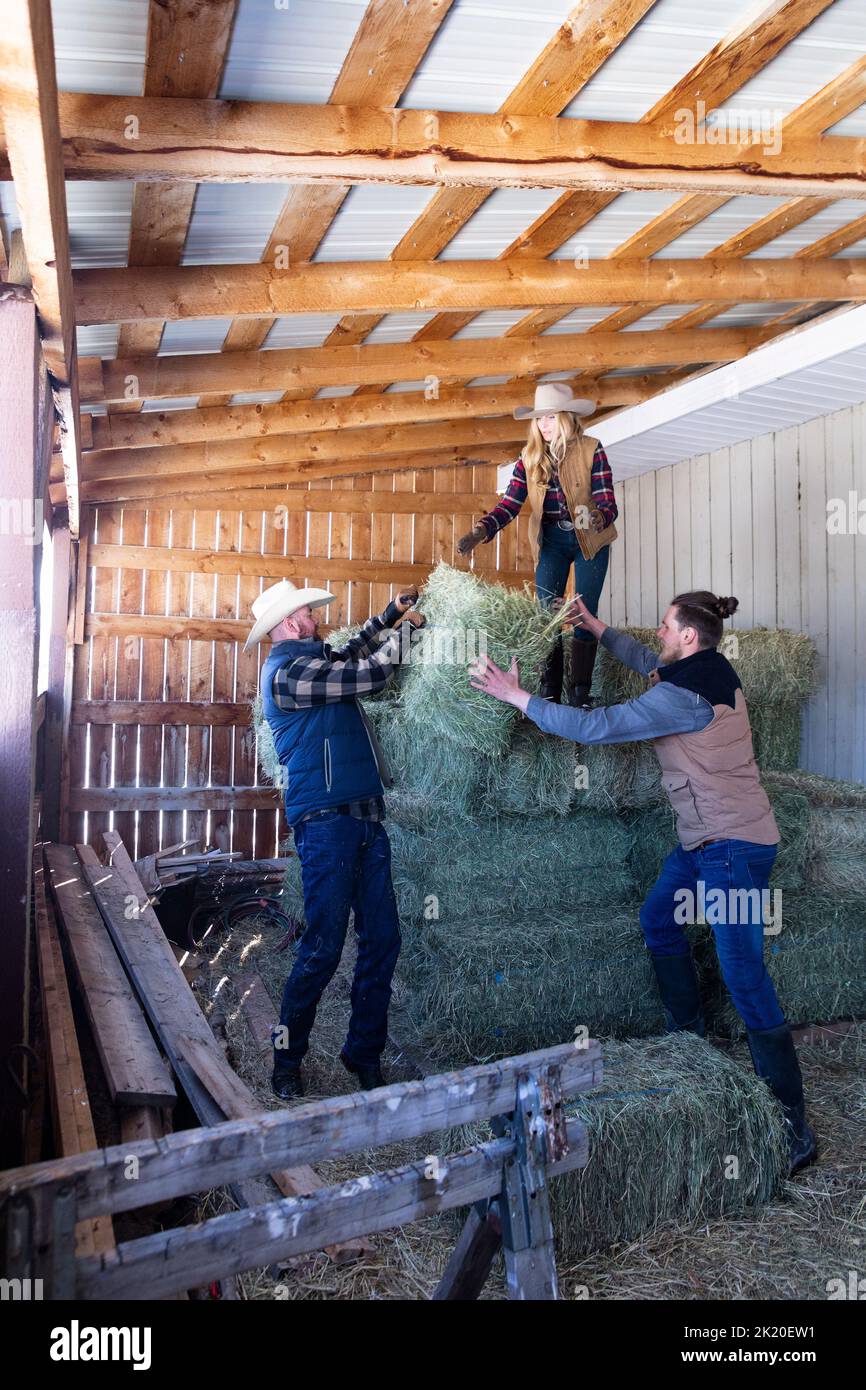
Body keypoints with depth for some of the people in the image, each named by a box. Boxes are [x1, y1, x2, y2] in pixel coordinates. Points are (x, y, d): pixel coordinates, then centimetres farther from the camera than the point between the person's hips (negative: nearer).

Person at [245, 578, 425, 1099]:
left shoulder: (315, 661, 19)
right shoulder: (287, 671, -10)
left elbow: (353, 656, 40)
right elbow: (369, 675, -15)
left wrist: (391, 615, 29)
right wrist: (404, 624, 0)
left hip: (366, 818, 9)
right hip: (327, 821, -9)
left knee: (382, 939, 7)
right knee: (323, 947, -6)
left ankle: (366, 1054, 18)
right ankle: (287, 1059, 10)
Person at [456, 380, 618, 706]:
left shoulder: (591, 450, -15)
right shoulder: (530, 457, -5)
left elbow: (608, 503, -20)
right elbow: (509, 504, -11)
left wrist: (597, 517, -44)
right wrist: (481, 530, -29)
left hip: (590, 540, -3)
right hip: (551, 541, 3)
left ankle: (580, 696, 4)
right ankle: (549, 694, 6)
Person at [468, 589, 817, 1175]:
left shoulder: (682, 696, -23)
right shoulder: (707, 672, 5)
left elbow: (594, 726, -21)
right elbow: (651, 663, 26)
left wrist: (517, 695, -13)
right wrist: (598, 628, 25)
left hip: (734, 846, -10)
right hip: (706, 837, 10)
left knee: (746, 980, -9)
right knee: (658, 919, 23)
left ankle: (793, 1130, -2)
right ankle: (689, 1036, 38)